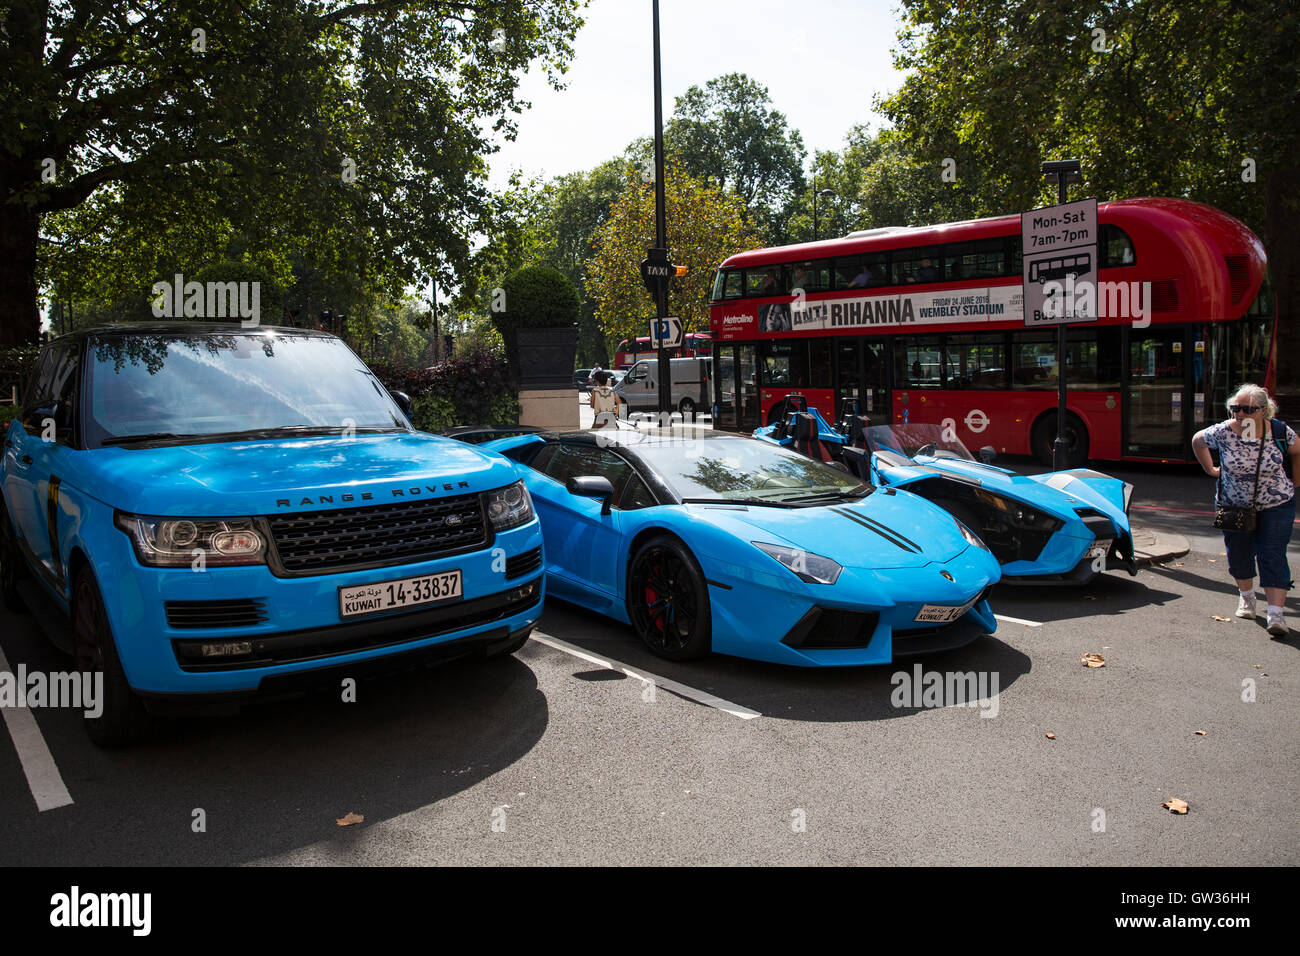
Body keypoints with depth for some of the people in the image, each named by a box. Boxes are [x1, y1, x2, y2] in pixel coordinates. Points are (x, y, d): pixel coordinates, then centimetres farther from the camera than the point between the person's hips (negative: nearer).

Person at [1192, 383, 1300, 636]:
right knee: (1239, 555, 12)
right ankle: (1247, 596, 39)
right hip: (1234, 505, 2)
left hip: (1275, 505, -1)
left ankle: (1276, 614, -9)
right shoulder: (1223, 432, -15)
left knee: (1272, 556, -9)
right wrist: (1211, 470, 7)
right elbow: (1197, 440, 7)